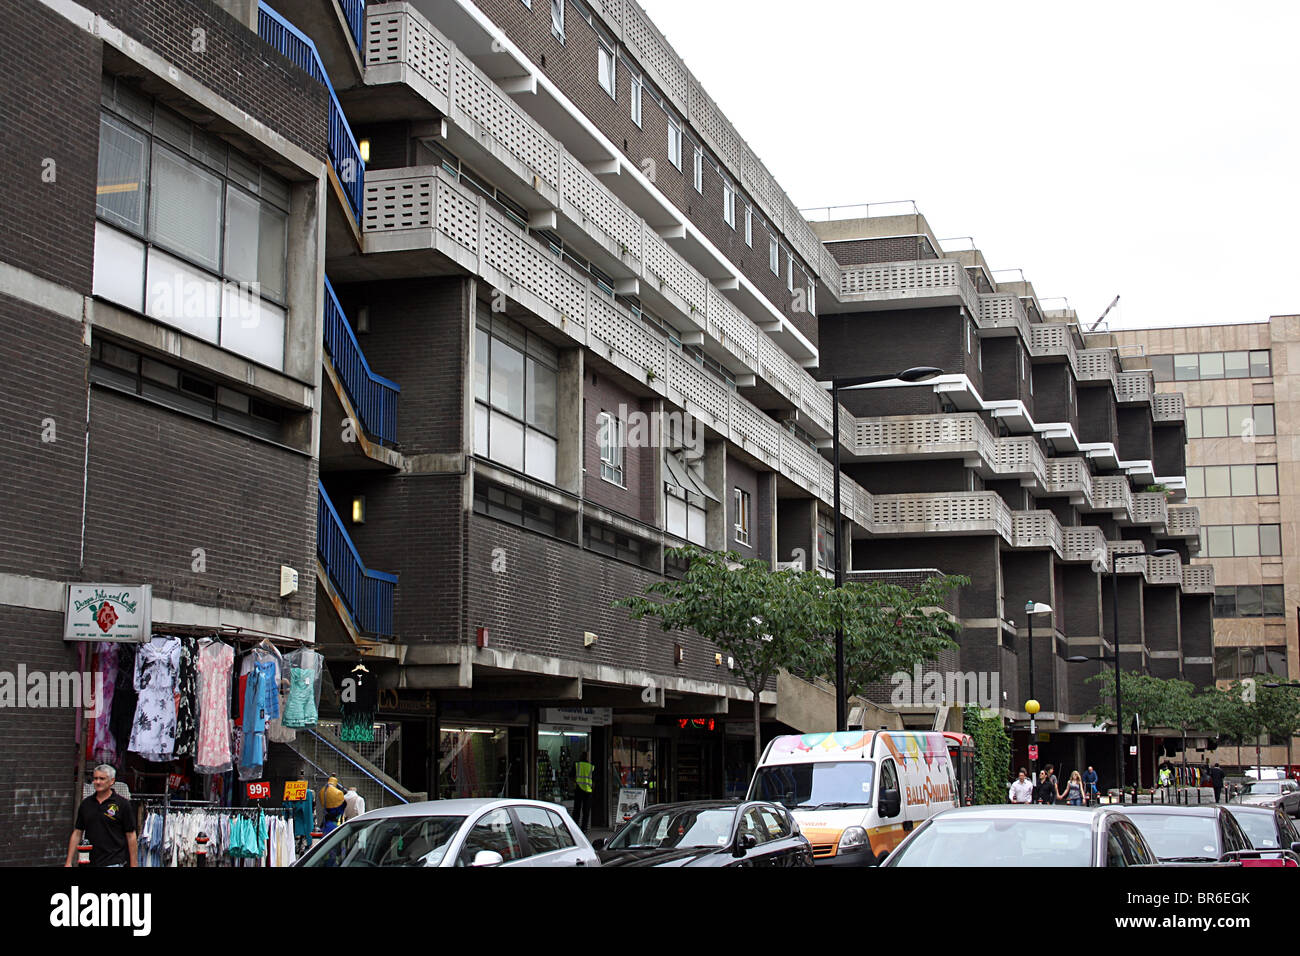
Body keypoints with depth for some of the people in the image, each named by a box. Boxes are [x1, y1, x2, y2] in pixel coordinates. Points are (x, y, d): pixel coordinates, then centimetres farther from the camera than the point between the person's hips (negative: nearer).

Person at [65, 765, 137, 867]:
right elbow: (77, 833, 12)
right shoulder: (86, 804, 10)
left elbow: (131, 836, -3)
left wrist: (133, 865, -7)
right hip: (90, 862, 5)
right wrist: (69, 862, 6)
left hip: (114, 863, -5)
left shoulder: (122, 804, -3)